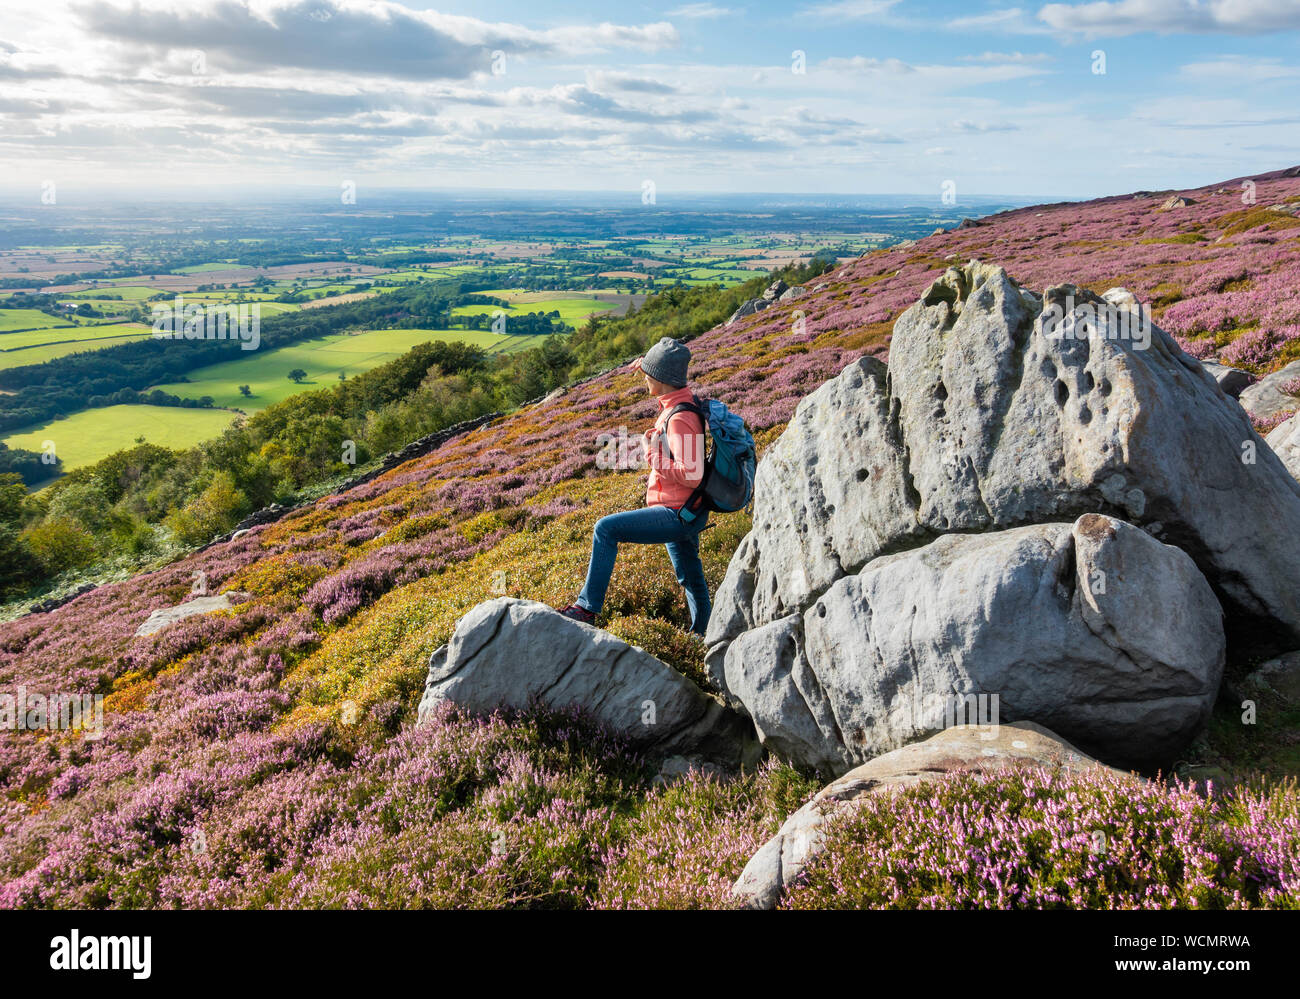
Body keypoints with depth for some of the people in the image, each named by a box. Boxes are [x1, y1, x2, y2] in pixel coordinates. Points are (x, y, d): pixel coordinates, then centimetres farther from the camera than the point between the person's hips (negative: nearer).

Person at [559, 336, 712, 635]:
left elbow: (690, 475, -30)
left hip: (679, 514, -11)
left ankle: (586, 608, -17)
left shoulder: (680, 418, -23)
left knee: (606, 528, -20)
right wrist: (649, 368, 20)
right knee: (691, 578, 24)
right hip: (682, 514, 11)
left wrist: (653, 455, -21)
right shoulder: (679, 403, 6)